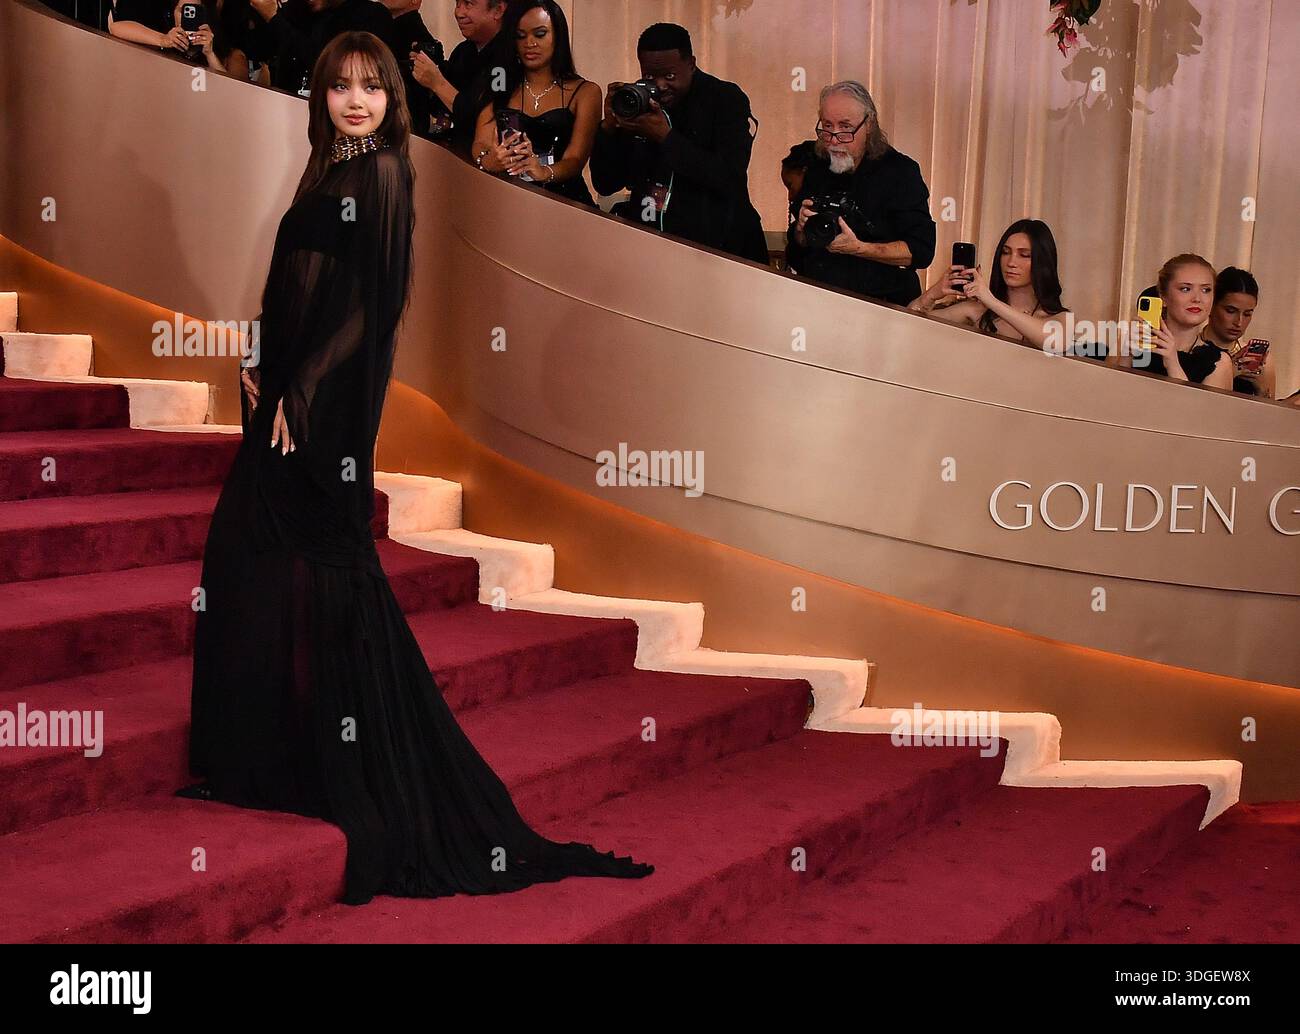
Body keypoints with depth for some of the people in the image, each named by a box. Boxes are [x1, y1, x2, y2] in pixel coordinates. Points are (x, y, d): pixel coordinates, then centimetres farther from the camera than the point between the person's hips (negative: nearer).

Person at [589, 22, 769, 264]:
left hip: (713, 242, -4)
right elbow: (605, 185, 9)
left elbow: (730, 178, -16)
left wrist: (666, 137, -20)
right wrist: (609, 126, -7)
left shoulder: (727, 99, -2)